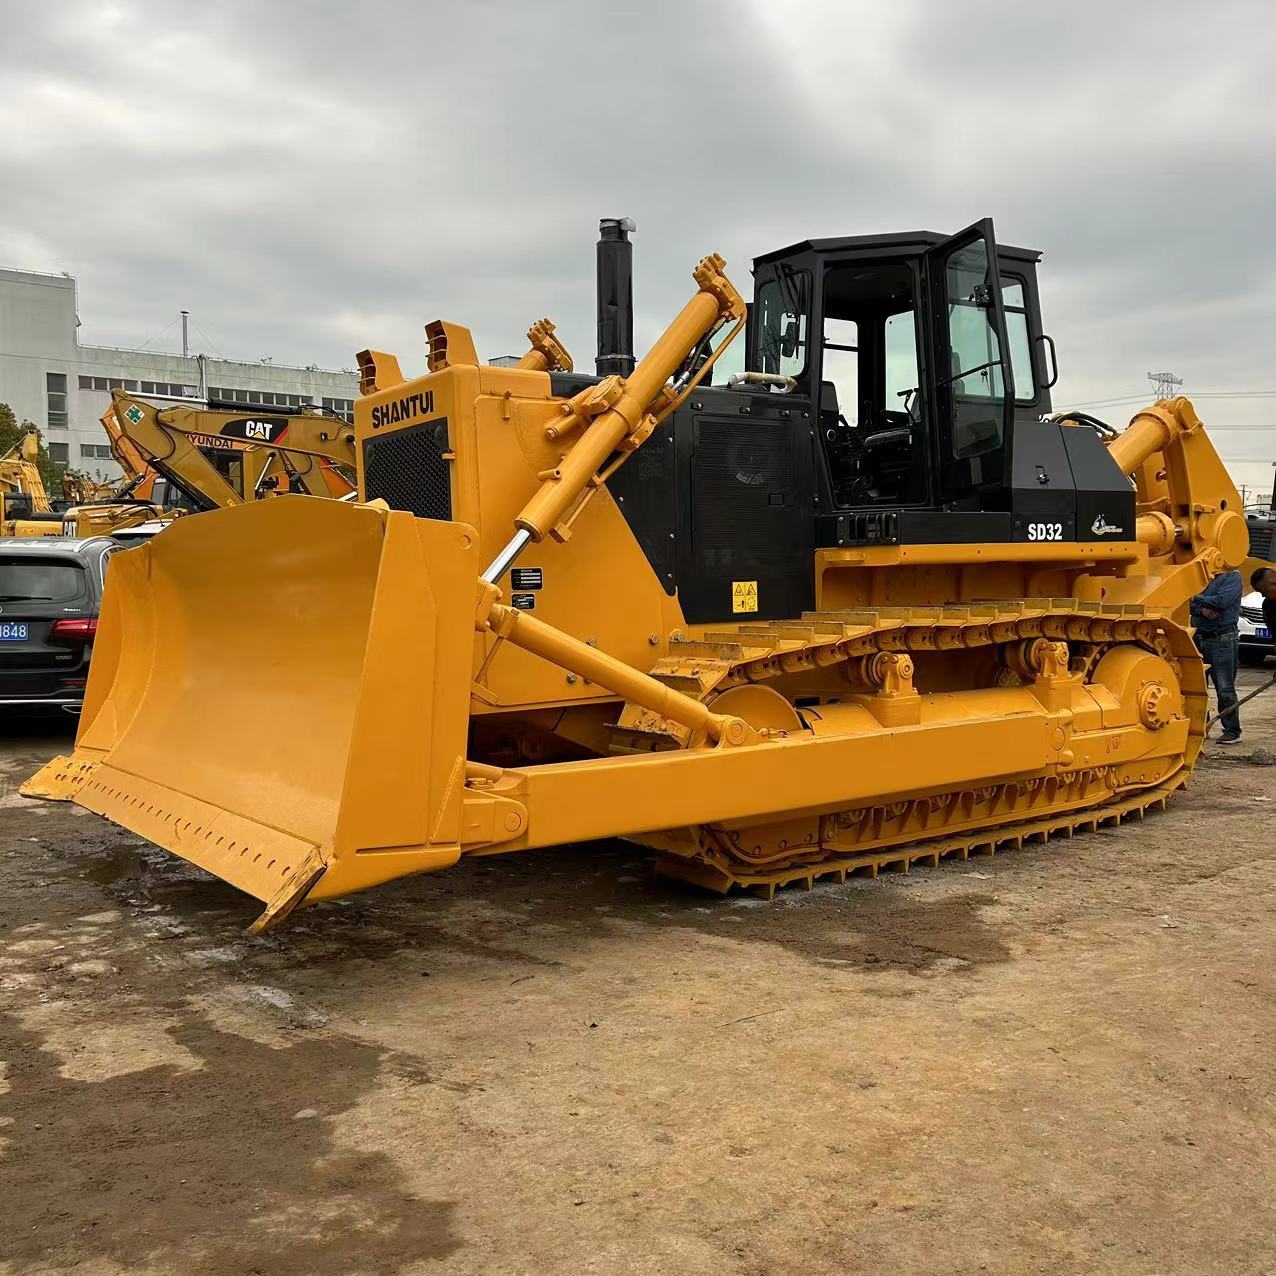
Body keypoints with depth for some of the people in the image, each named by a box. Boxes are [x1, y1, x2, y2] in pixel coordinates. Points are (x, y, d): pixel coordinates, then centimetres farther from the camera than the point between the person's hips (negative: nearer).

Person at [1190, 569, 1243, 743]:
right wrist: (1201, 609, -13)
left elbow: (1222, 601, -19)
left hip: (1221, 639, -6)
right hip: (1198, 637, 7)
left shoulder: (1233, 576, -4)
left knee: (1225, 688, -4)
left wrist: (1198, 599, -8)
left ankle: (1232, 731, 2)